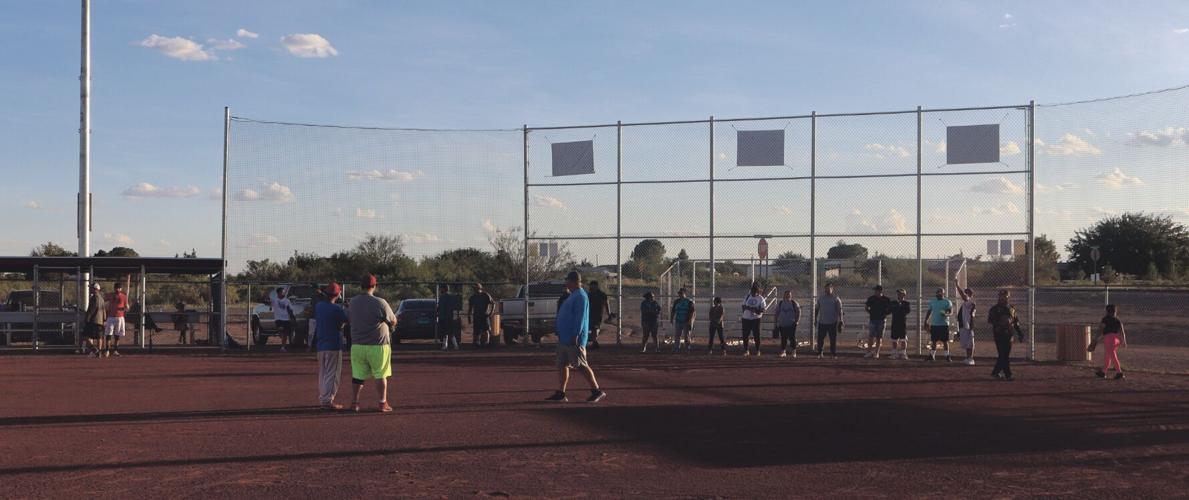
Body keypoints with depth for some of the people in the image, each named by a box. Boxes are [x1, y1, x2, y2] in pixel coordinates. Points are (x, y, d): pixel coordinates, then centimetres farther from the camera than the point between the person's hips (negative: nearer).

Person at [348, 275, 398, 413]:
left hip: (357, 345, 4)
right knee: (381, 375, 5)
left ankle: (354, 402, 16)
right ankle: (383, 404, 7)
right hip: (378, 345, -4)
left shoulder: (353, 302, 3)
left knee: (358, 375, 14)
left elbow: (349, 320, 16)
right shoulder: (380, 302, -14)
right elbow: (393, 321, -5)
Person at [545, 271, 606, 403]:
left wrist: (575, 336, -26)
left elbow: (580, 318, -22)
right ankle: (560, 394, 12)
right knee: (561, 365, 9)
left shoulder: (580, 296, -16)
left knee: (581, 366, -6)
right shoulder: (573, 295, 16)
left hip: (573, 340, -10)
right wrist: (560, 335, 22)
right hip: (564, 338, 10)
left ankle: (597, 391, 1)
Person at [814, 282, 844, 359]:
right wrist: (815, 319, 11)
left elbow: (839, 310, -2)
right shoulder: (821, 299, 13)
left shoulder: (836, 299, 2)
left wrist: (840, 320, -10)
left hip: (832, 323, -3)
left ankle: (833, 353, 9)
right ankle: (820, 353, 11)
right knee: (820, 338, 1)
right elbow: (816, 309, 18)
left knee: (833, 339, 0)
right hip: (822, 322, 3)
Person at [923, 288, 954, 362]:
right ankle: (932, 356, 12)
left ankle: (947, 356, 5)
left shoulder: (947, 302, -1)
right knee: (933, 341, 6)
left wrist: (946, 314, -29)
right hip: (934, 324, 4)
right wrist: (926, 321, 10)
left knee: (945, 341, -1)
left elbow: (951, 311, -8)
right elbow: (929, 312, 15)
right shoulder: (932, 301, 12)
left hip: (944, 324, -4)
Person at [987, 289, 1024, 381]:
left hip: (1008, 335, 5)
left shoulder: (1011, 309, 14)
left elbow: (1016, 322, 18)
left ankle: (995, 372, 19)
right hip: (999, 334, -5)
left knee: (1005, 355, 7)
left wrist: (1019, 333, 13)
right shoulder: (995, 309, 0)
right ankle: (1007, 374, -5)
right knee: (1004, 355, -8)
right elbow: (990, 320, -7)